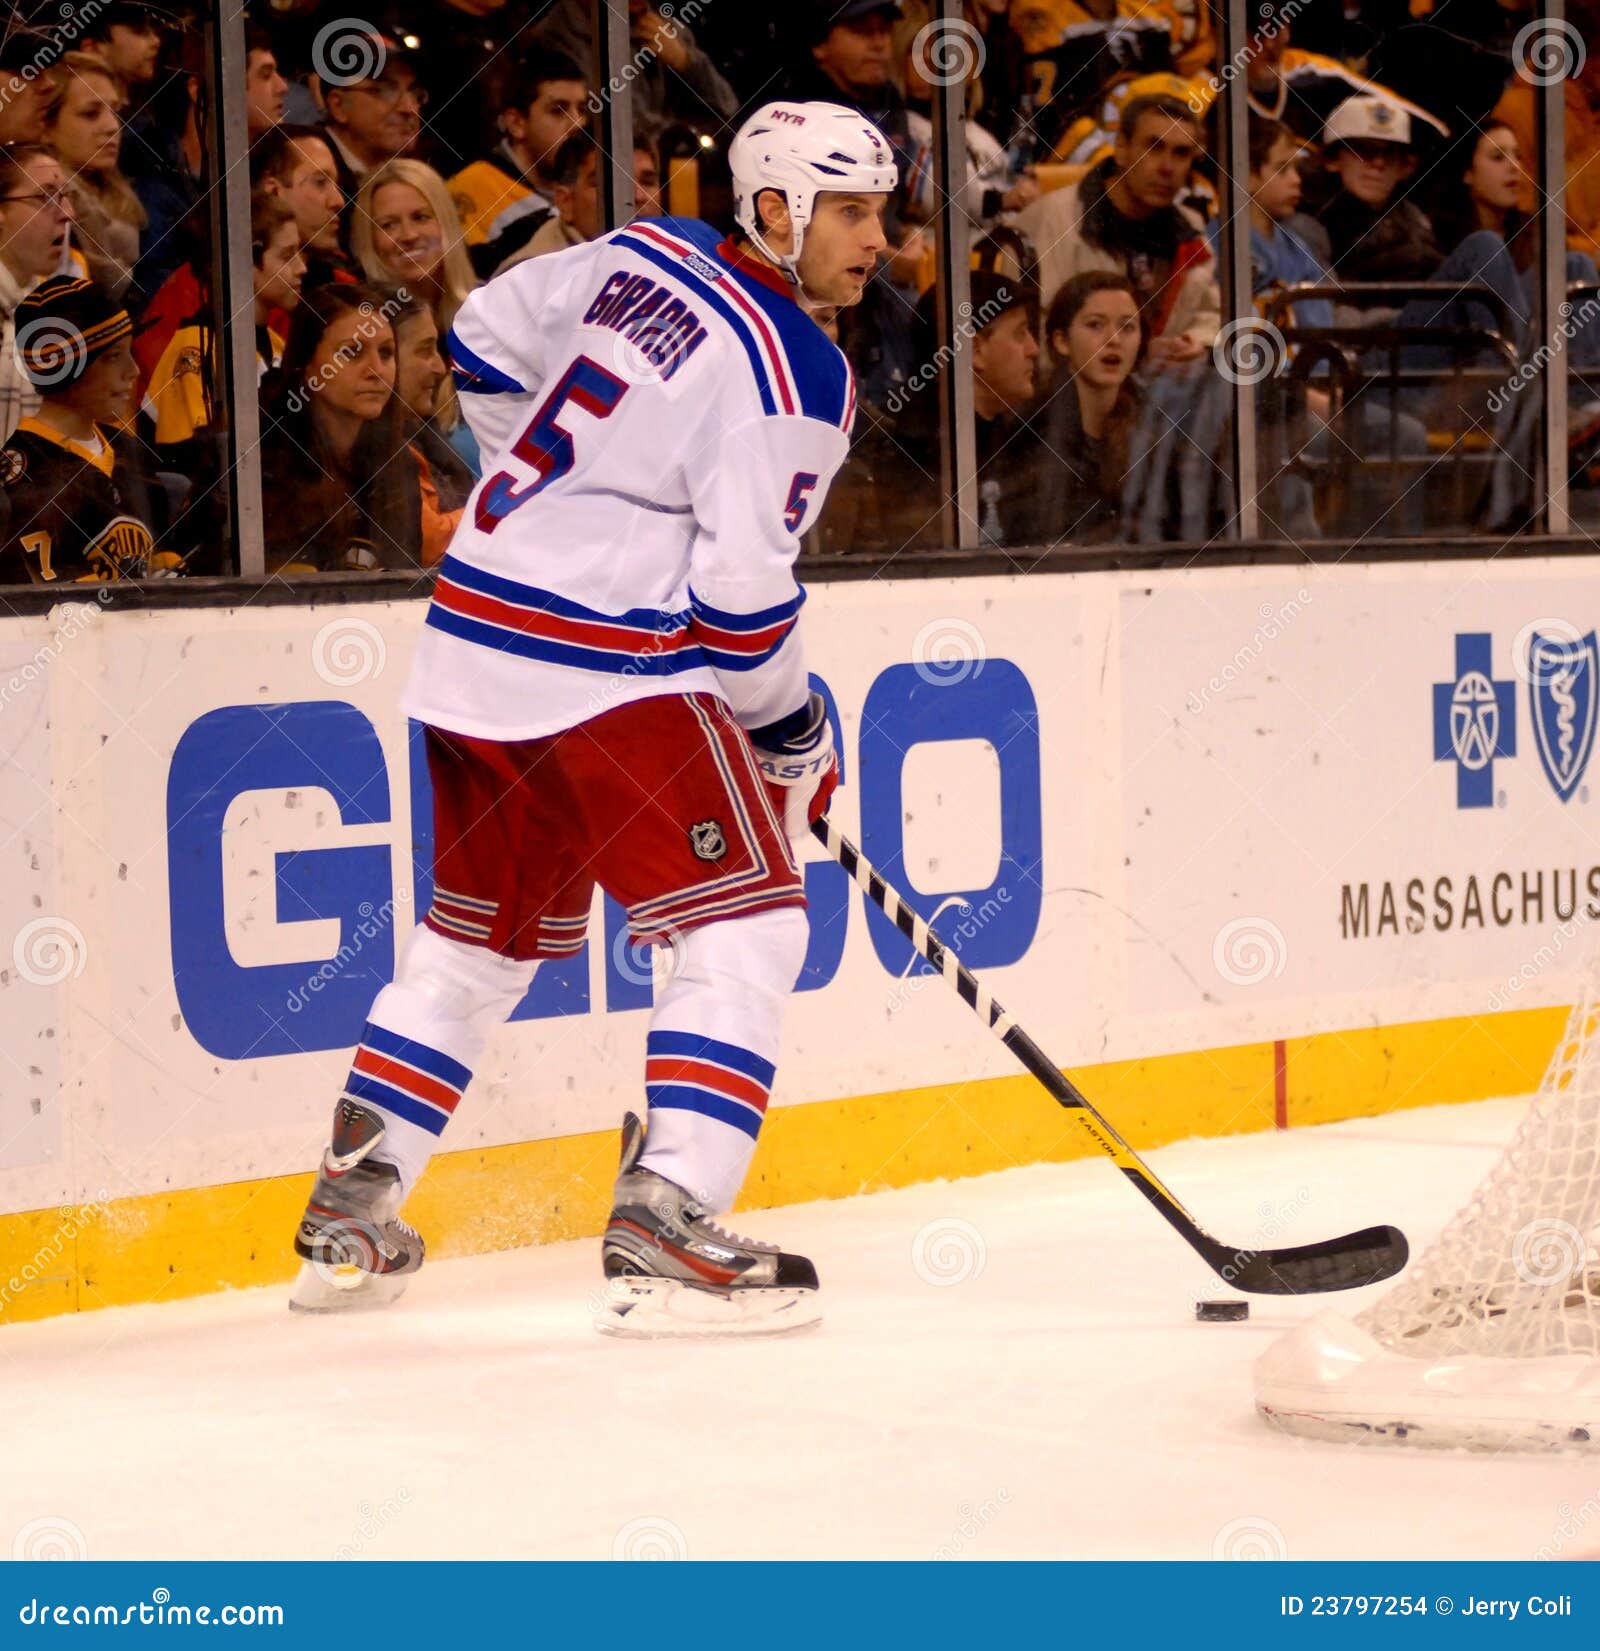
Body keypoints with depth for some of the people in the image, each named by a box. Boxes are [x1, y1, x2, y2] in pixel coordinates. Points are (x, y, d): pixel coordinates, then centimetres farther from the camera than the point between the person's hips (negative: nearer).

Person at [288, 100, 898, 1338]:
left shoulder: (647, 255, 9)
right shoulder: (793, 373, -14)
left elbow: (485, 342, 22)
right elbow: (741, 594, -17)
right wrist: (793, 731, -1)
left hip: (474, 633, 9)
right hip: (606, 667, -9)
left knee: (480, 935, 19)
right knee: (749, 926, -5)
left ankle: (346, 1219, 22)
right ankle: (664, 1232, -16)